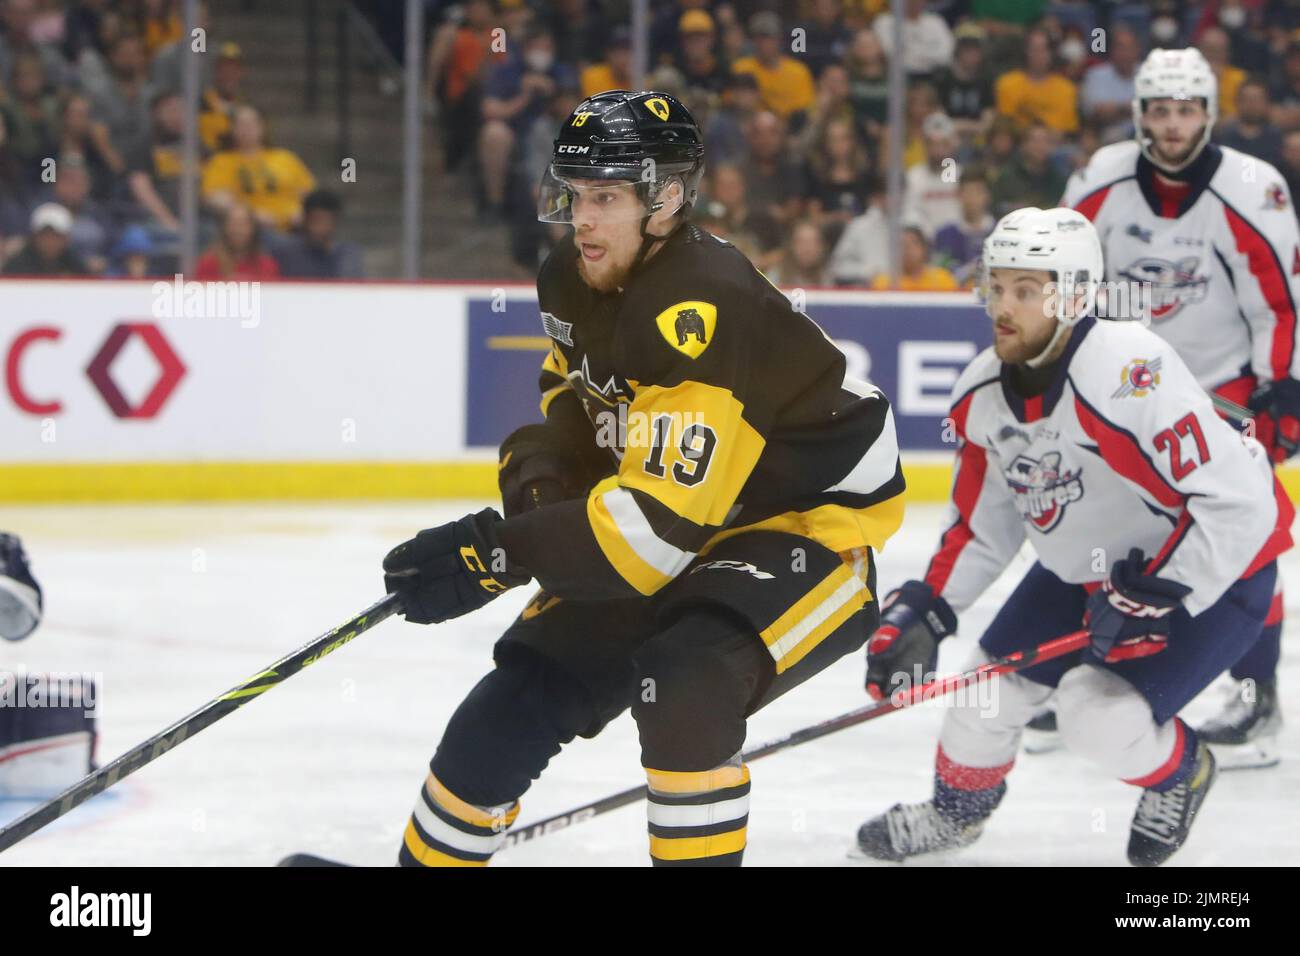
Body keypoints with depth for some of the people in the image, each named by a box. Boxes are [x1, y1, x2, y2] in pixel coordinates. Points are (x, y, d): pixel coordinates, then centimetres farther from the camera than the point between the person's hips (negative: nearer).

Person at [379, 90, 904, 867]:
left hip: (813, 524, -9)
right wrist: (540, 475, -5)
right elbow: (573, 402, 17)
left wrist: (496, 553, -34)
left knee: (683, 682, -33)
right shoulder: (576, 284, -3)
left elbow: (664, 519, -34)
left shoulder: (701, 314, -31)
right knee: (528, 685, 4)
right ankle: (428, 857, 22)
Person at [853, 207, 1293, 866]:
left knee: (1100, 716, -21)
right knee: (994, 682, 8)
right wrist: (922, 612, -3)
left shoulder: (1129, 375, -35)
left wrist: (1151, 599, -32)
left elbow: (1239, 502, -35)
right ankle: (956, 809, 38)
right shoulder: (982, 395, -7)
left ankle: (1180, 772, 13)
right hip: (1084, 569, 8)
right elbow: (983, 526, 8)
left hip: (1213, 571, -8)